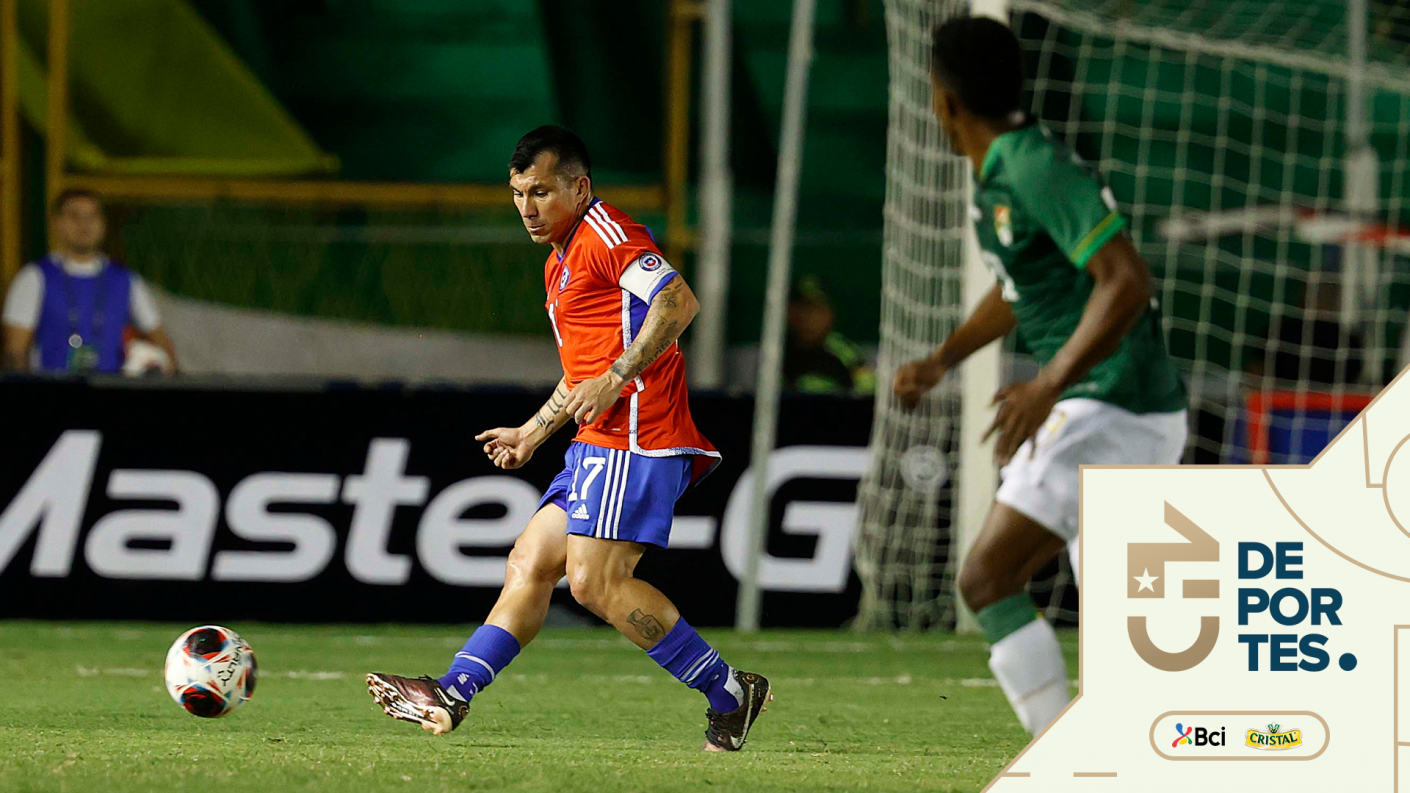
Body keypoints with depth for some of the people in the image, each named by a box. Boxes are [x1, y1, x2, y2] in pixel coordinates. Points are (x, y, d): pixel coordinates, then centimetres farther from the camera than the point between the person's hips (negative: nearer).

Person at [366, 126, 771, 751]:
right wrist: (531, 434, 32)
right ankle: (452, 694, 4)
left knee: (595, 581, -16)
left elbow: (678, 301, -21)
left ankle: (729, 693, -10)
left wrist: (615, 380, -22)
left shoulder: (606, 233, -7)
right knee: (529, 565, 6)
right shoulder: (560, 263, 26)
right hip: (601, 442, 11)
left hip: (635, 434, -11)